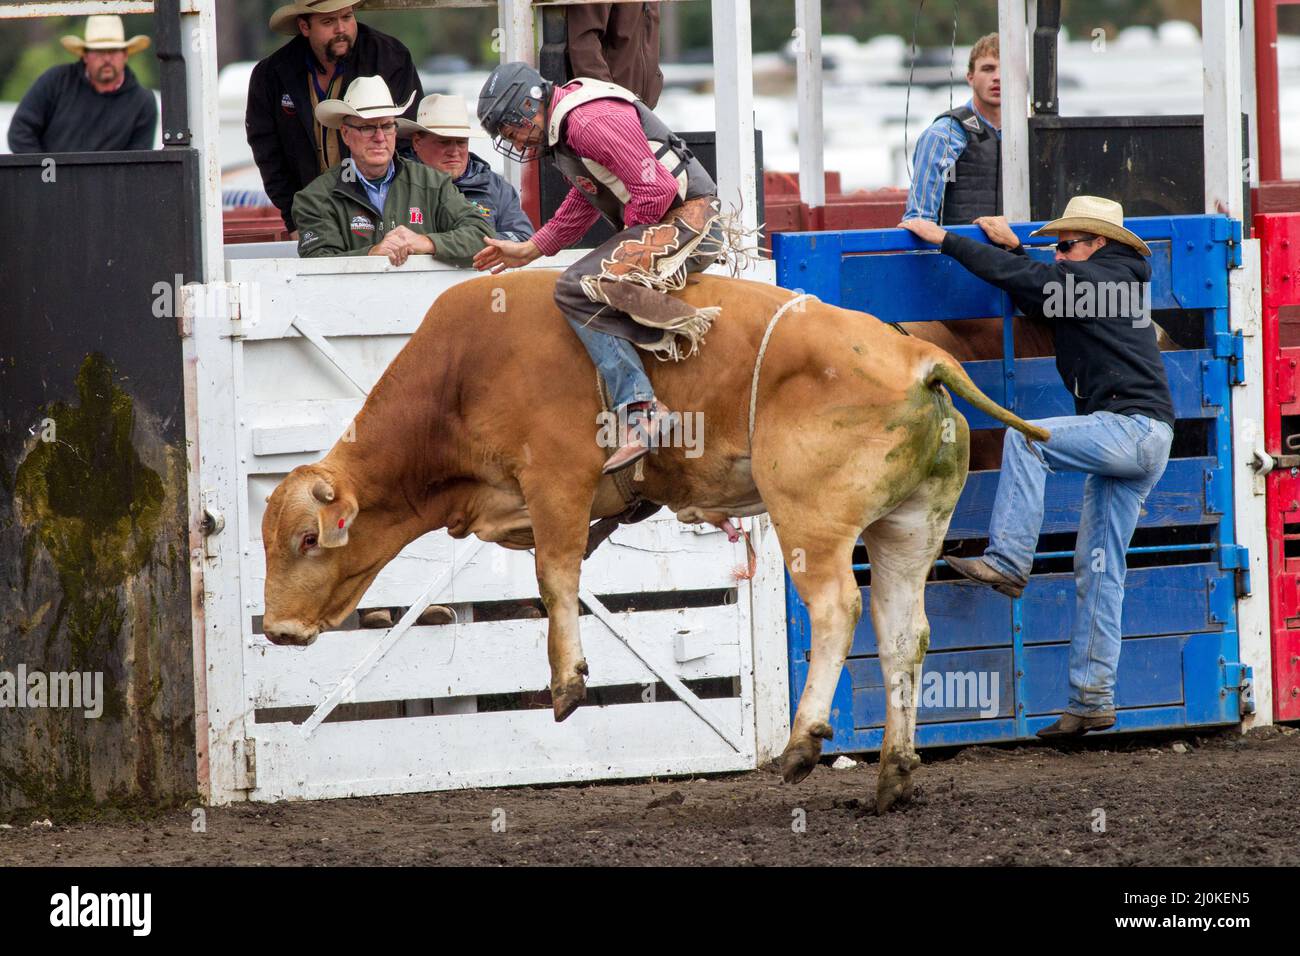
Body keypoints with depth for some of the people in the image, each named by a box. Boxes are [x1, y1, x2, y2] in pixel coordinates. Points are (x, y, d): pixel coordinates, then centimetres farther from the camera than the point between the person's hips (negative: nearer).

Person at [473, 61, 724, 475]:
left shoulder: (591, 121, -17)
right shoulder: (565, 128, 19)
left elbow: (654, 187, -20)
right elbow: (582, 204, 33)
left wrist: (629, 239, -6)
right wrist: (530, 250, 28)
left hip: (686, 220, -11)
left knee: (577, 289, -22)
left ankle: (638, 409, -29)